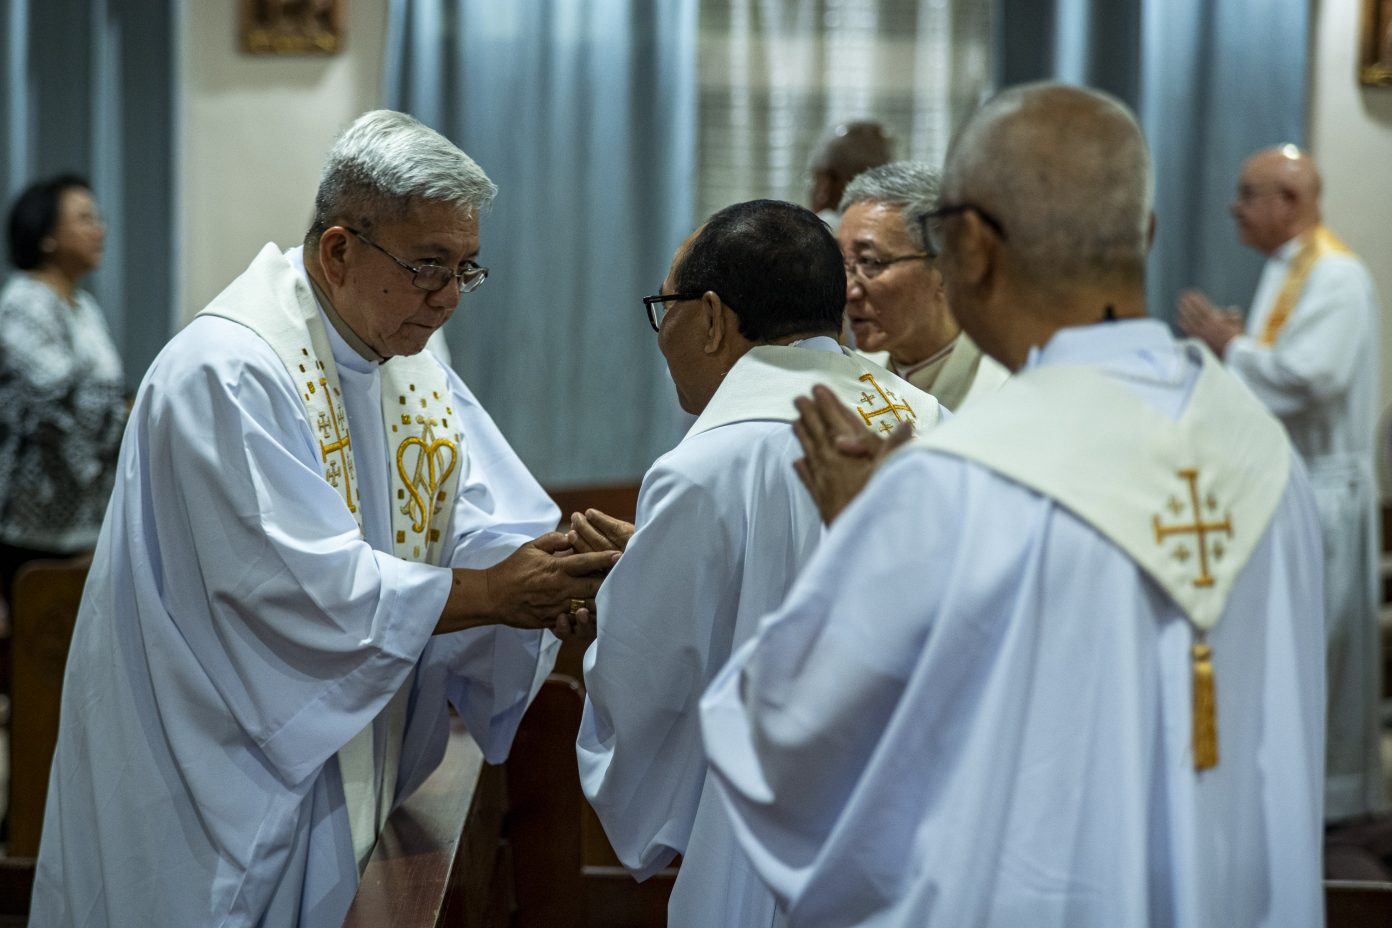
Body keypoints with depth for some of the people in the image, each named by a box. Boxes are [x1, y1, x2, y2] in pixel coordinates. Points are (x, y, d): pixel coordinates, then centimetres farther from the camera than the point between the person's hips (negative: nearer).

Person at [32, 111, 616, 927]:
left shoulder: (411, 363, 7)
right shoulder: (229, 372, -21)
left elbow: (499, 527, 0)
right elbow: (304, 588, -27)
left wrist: (561, 572, -21)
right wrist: (490, 593, -23)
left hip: (358, 767, 8)